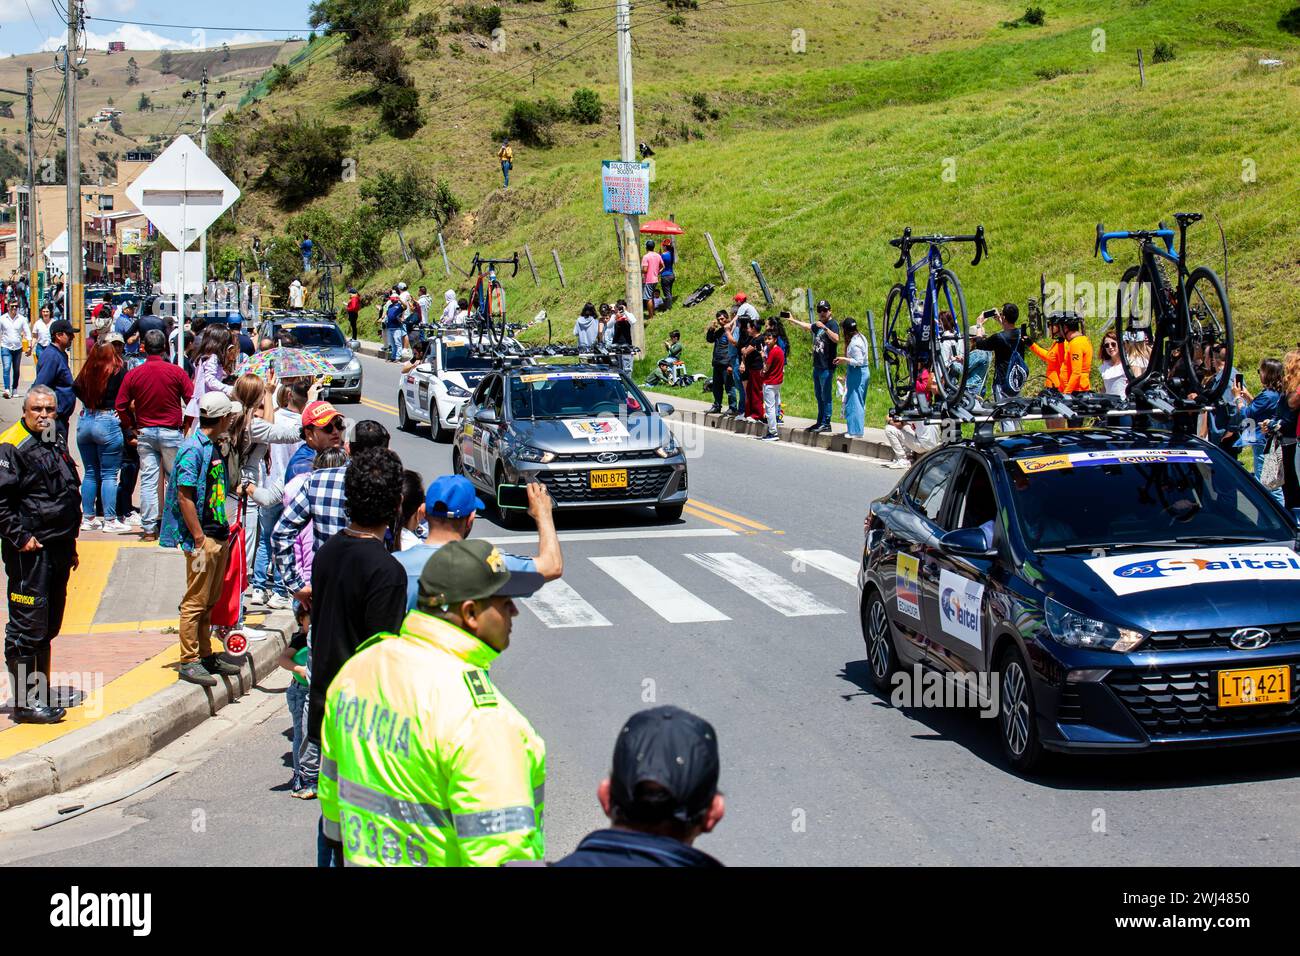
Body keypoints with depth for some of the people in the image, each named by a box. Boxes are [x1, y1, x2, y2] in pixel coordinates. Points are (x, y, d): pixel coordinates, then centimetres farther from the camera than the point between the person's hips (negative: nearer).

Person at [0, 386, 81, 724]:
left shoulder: (57, 445, 17)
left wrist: (70, 543, 23)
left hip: (57, 550, 9)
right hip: (29, 550, -9)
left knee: (48, 627, 13)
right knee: (27, 627, -7)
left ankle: (39, 695, 21)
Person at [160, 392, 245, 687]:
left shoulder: (215, 446, 12)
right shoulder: (193, 449, -16)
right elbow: (184, 497, -19)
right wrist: (199, 539, -19)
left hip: (218, 535, 9)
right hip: (202, 538, -9)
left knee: (211, 600, 16)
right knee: (196, 602, -3)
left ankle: (206, 655, 25)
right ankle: (189, 662, 2)